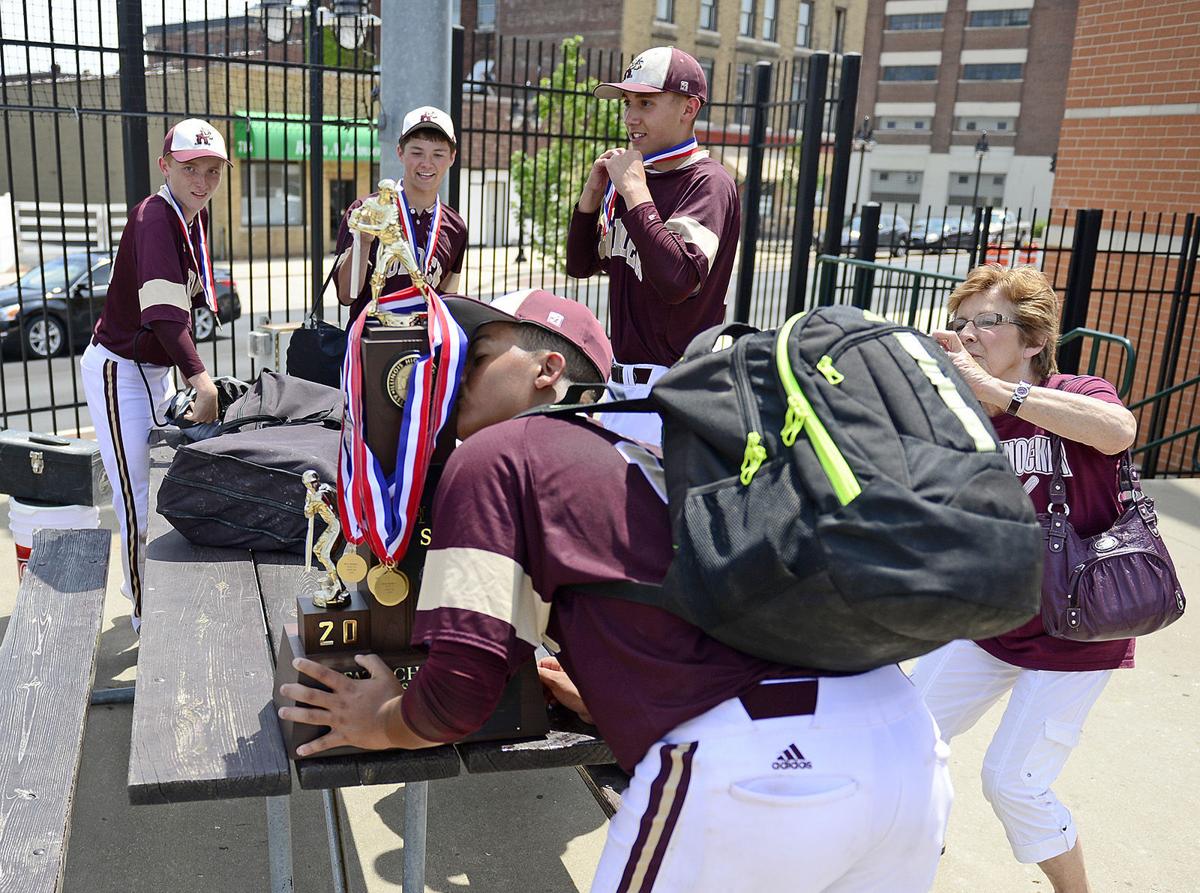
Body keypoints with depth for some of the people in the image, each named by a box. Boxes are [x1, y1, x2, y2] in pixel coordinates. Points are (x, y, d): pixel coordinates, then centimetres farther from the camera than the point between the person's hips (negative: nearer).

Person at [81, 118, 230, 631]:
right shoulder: (155, 218, -24)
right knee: (136, 498, -2)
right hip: (118, 371, -9)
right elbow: (163, 311, -36)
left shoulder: (196, 215, 5)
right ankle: (147, 615, 12)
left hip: (156, 369, 9)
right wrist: (201, 380, -44)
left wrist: (190, 370, 5)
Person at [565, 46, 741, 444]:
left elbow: (677, 282, -30)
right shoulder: (630, 176, 11)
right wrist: (593, 190, 1)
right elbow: (581, 264, 16)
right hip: (622, 377, 8)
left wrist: (634, 189, -22)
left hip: (674, 388, -8)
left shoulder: (710, 183, -14)